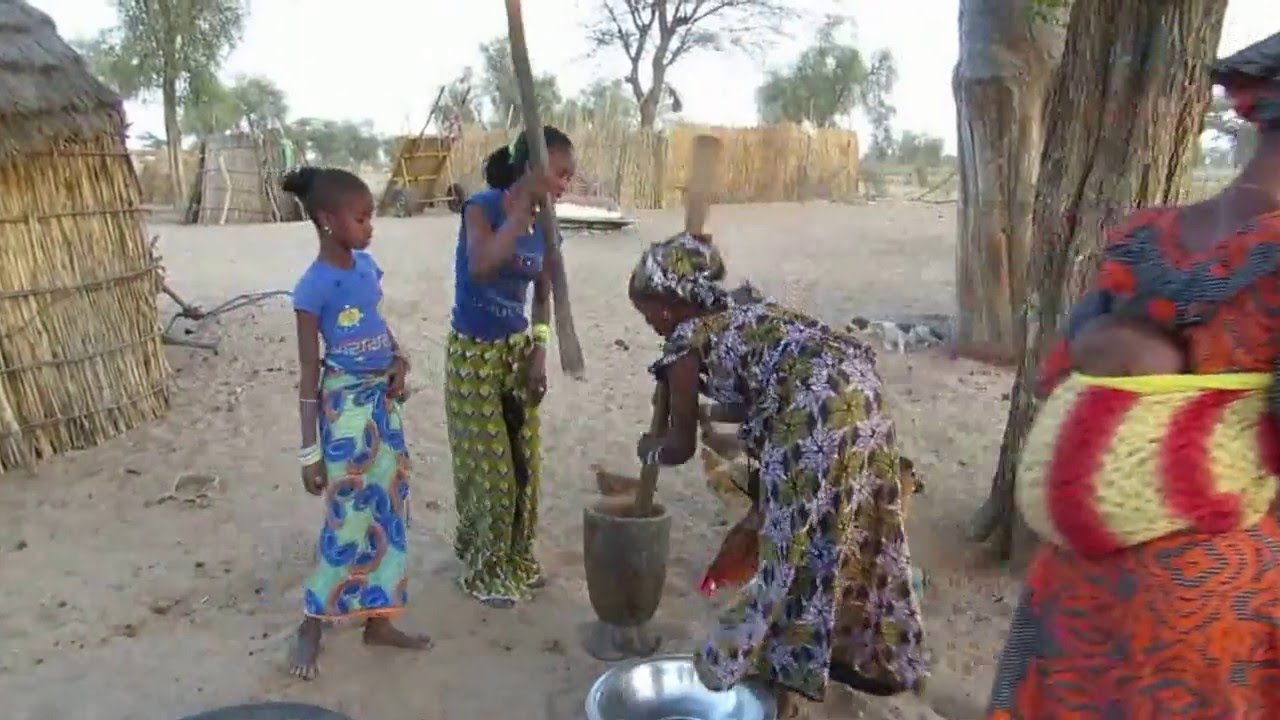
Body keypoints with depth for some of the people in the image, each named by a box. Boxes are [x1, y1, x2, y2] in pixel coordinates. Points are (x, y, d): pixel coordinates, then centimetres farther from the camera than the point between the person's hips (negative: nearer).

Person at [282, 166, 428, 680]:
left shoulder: (366, 265, 3)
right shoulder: (314, 286, -17)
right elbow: (309, 371, -14)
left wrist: (400, 360, -3)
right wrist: (309, 451, -13)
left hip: (383, 400, 7)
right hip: (345, 406, -7)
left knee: (389, 510, 12)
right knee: (350, 519, 0)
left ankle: (378, 620, 26)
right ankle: (312, 624, 20)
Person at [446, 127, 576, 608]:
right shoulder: (483, 206, -17)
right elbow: (480, 268, -37)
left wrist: (539, 352, -1)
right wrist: (523, 207, -30)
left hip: (519, 352, 6)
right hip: (474, 355, -6)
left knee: (524, 462, 12)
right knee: (489, 468, 2)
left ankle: (515, 557, 31)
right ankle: (482, 569, 20)